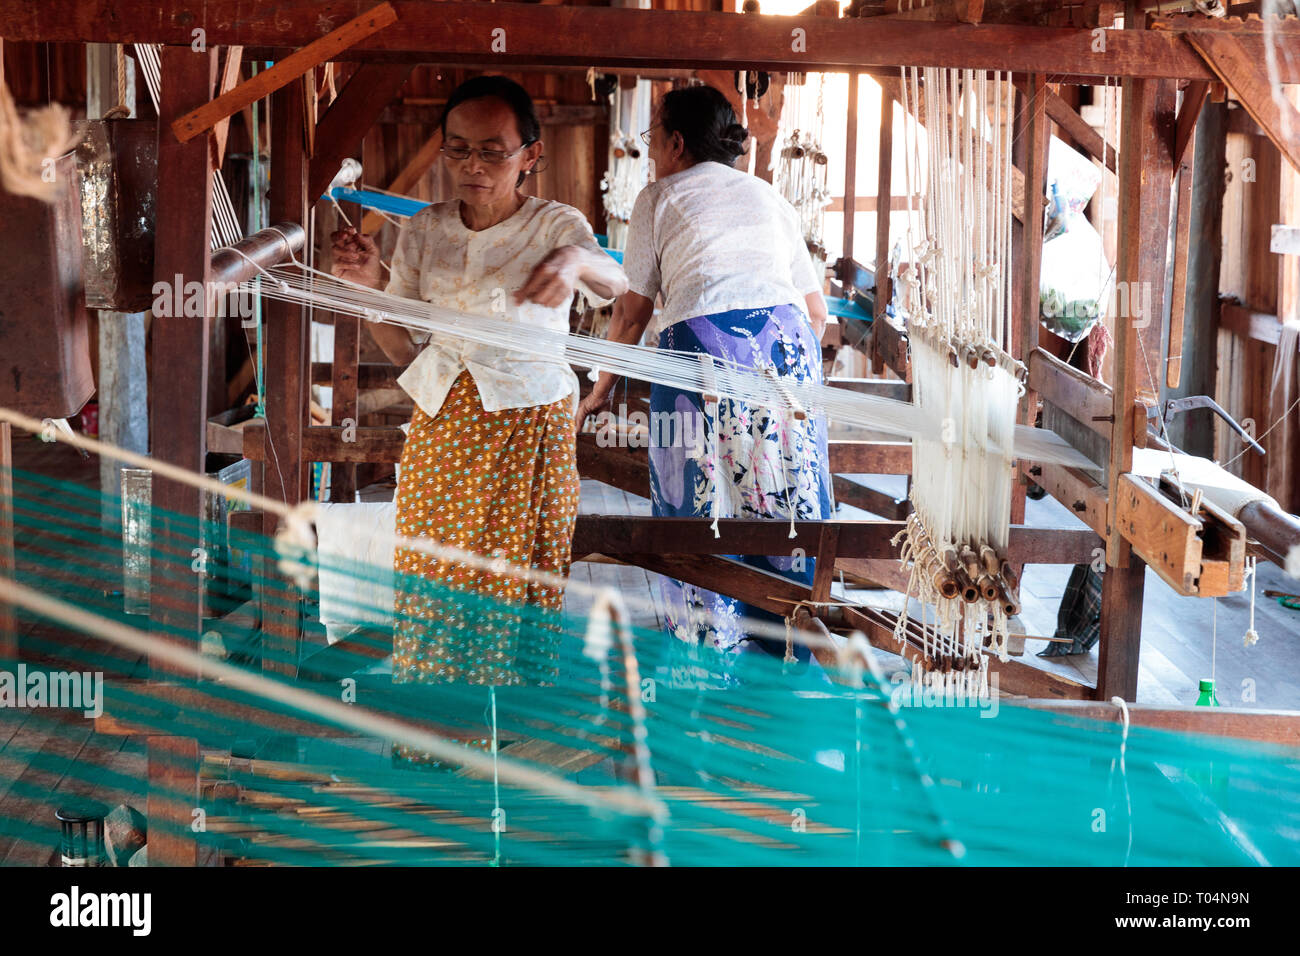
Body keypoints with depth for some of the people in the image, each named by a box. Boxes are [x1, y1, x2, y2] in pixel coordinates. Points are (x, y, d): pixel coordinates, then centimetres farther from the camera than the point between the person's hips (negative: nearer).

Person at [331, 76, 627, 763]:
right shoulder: (423, 232, 7)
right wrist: (368, 286, -10)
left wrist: (576, 261, -48)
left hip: (528, 422, -3)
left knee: (519, 573, 0)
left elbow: (615, 283, -25)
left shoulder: (554, 225, -4)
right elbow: (403, 350, 7)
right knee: (432, 570, 4)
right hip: (442, 419, 3)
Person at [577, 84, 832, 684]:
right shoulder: (769, 197, 26)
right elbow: (818, 312, 27)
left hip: (700, 339, -3)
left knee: (702, 518, 3)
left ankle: (710, 673, 8)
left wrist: (602, 389, 28)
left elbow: (633, 310, 16)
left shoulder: (660, 197, 16)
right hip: (785, 339, 4)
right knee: (786, 515, 7)